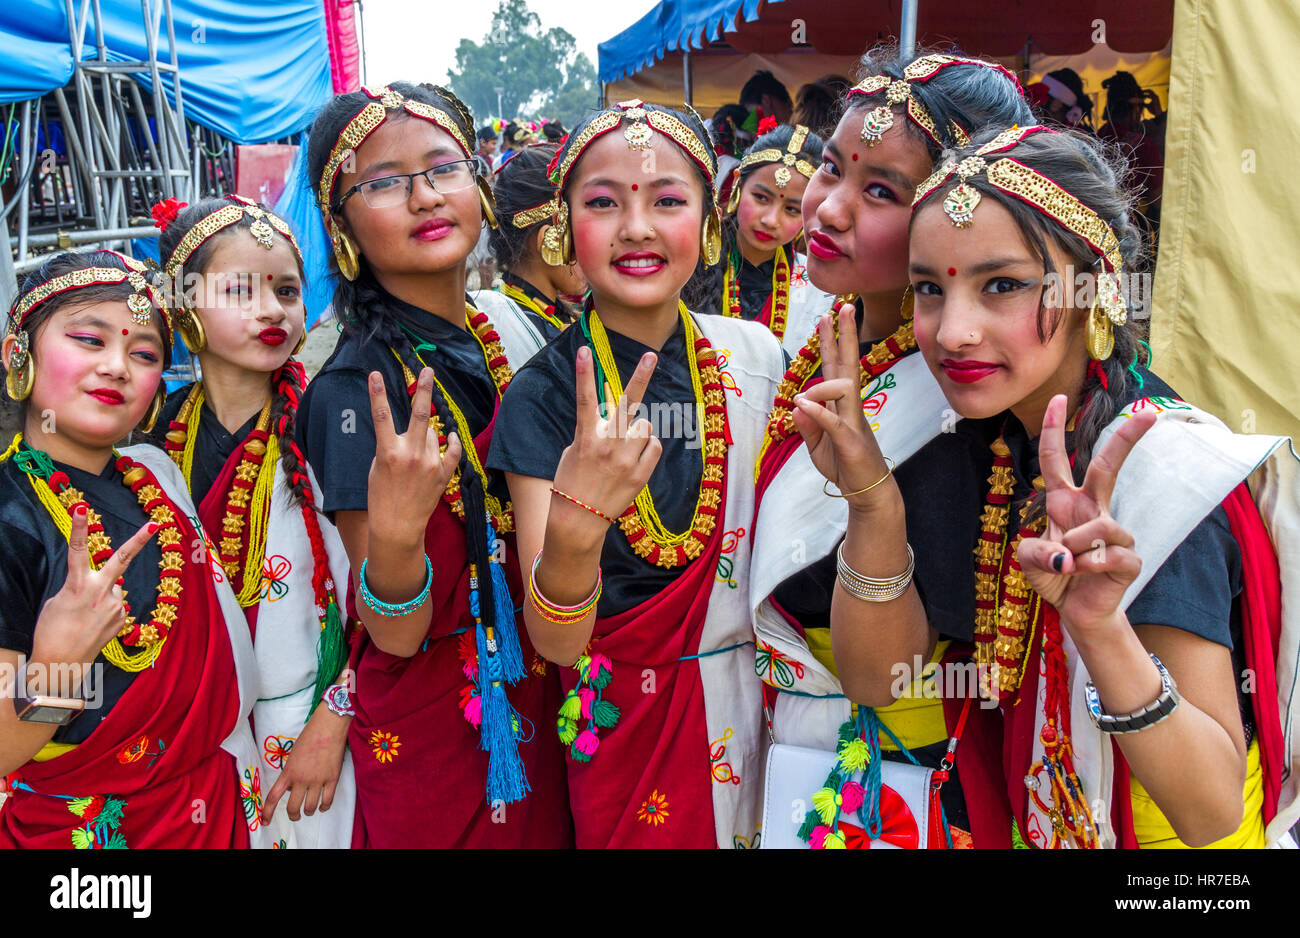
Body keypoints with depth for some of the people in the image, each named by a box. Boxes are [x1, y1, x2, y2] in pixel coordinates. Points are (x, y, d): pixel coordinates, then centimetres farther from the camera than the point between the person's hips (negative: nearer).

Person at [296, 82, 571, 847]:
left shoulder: (500, 336, -2)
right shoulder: (354, 387, -21)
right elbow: (395, 635, -21)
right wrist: (395, 533, -39)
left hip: (534, 705, 6)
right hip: (430, 734, -6)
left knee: (546, 831, 24)